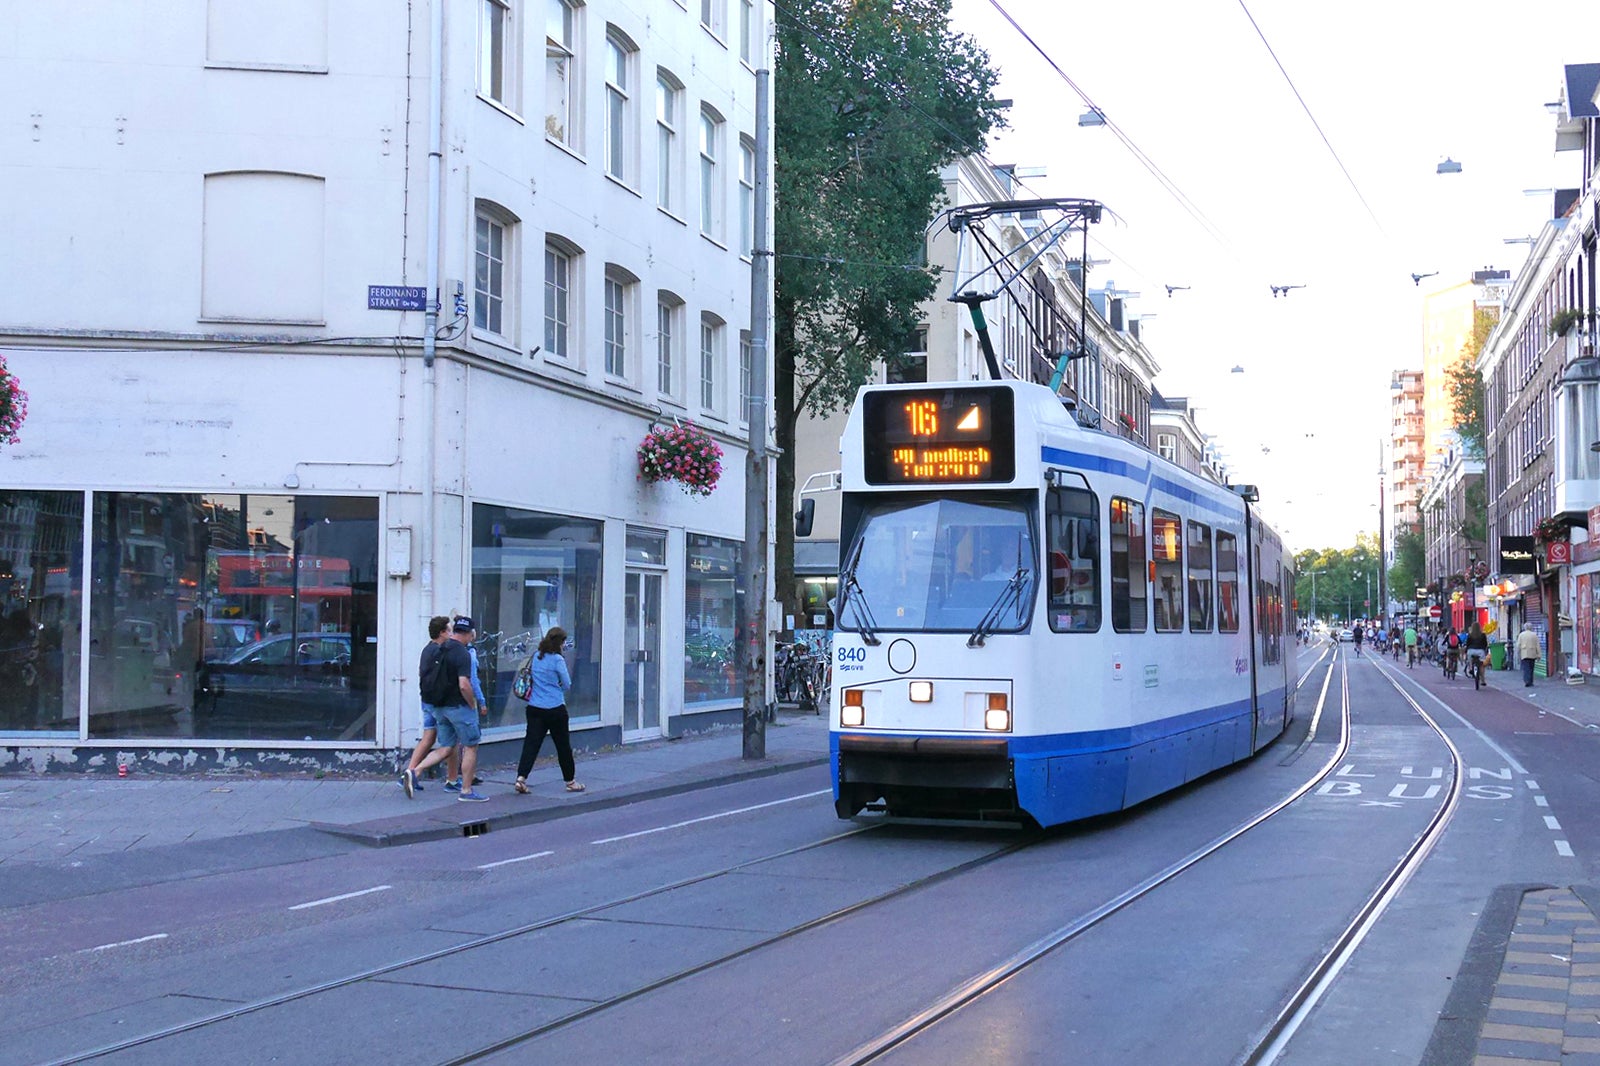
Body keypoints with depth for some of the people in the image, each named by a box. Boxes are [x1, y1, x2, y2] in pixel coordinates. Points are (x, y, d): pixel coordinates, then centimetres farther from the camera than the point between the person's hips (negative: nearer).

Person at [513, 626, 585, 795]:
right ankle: (570, 781, 21)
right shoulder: (557, 660, -13)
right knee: (563, 745, 9)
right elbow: (567, 685, -5)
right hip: (555, 708, -5)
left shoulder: (536, 656, 5)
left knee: (531, 743, 1)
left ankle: (521, 778, -14)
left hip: (534, 708, 5)